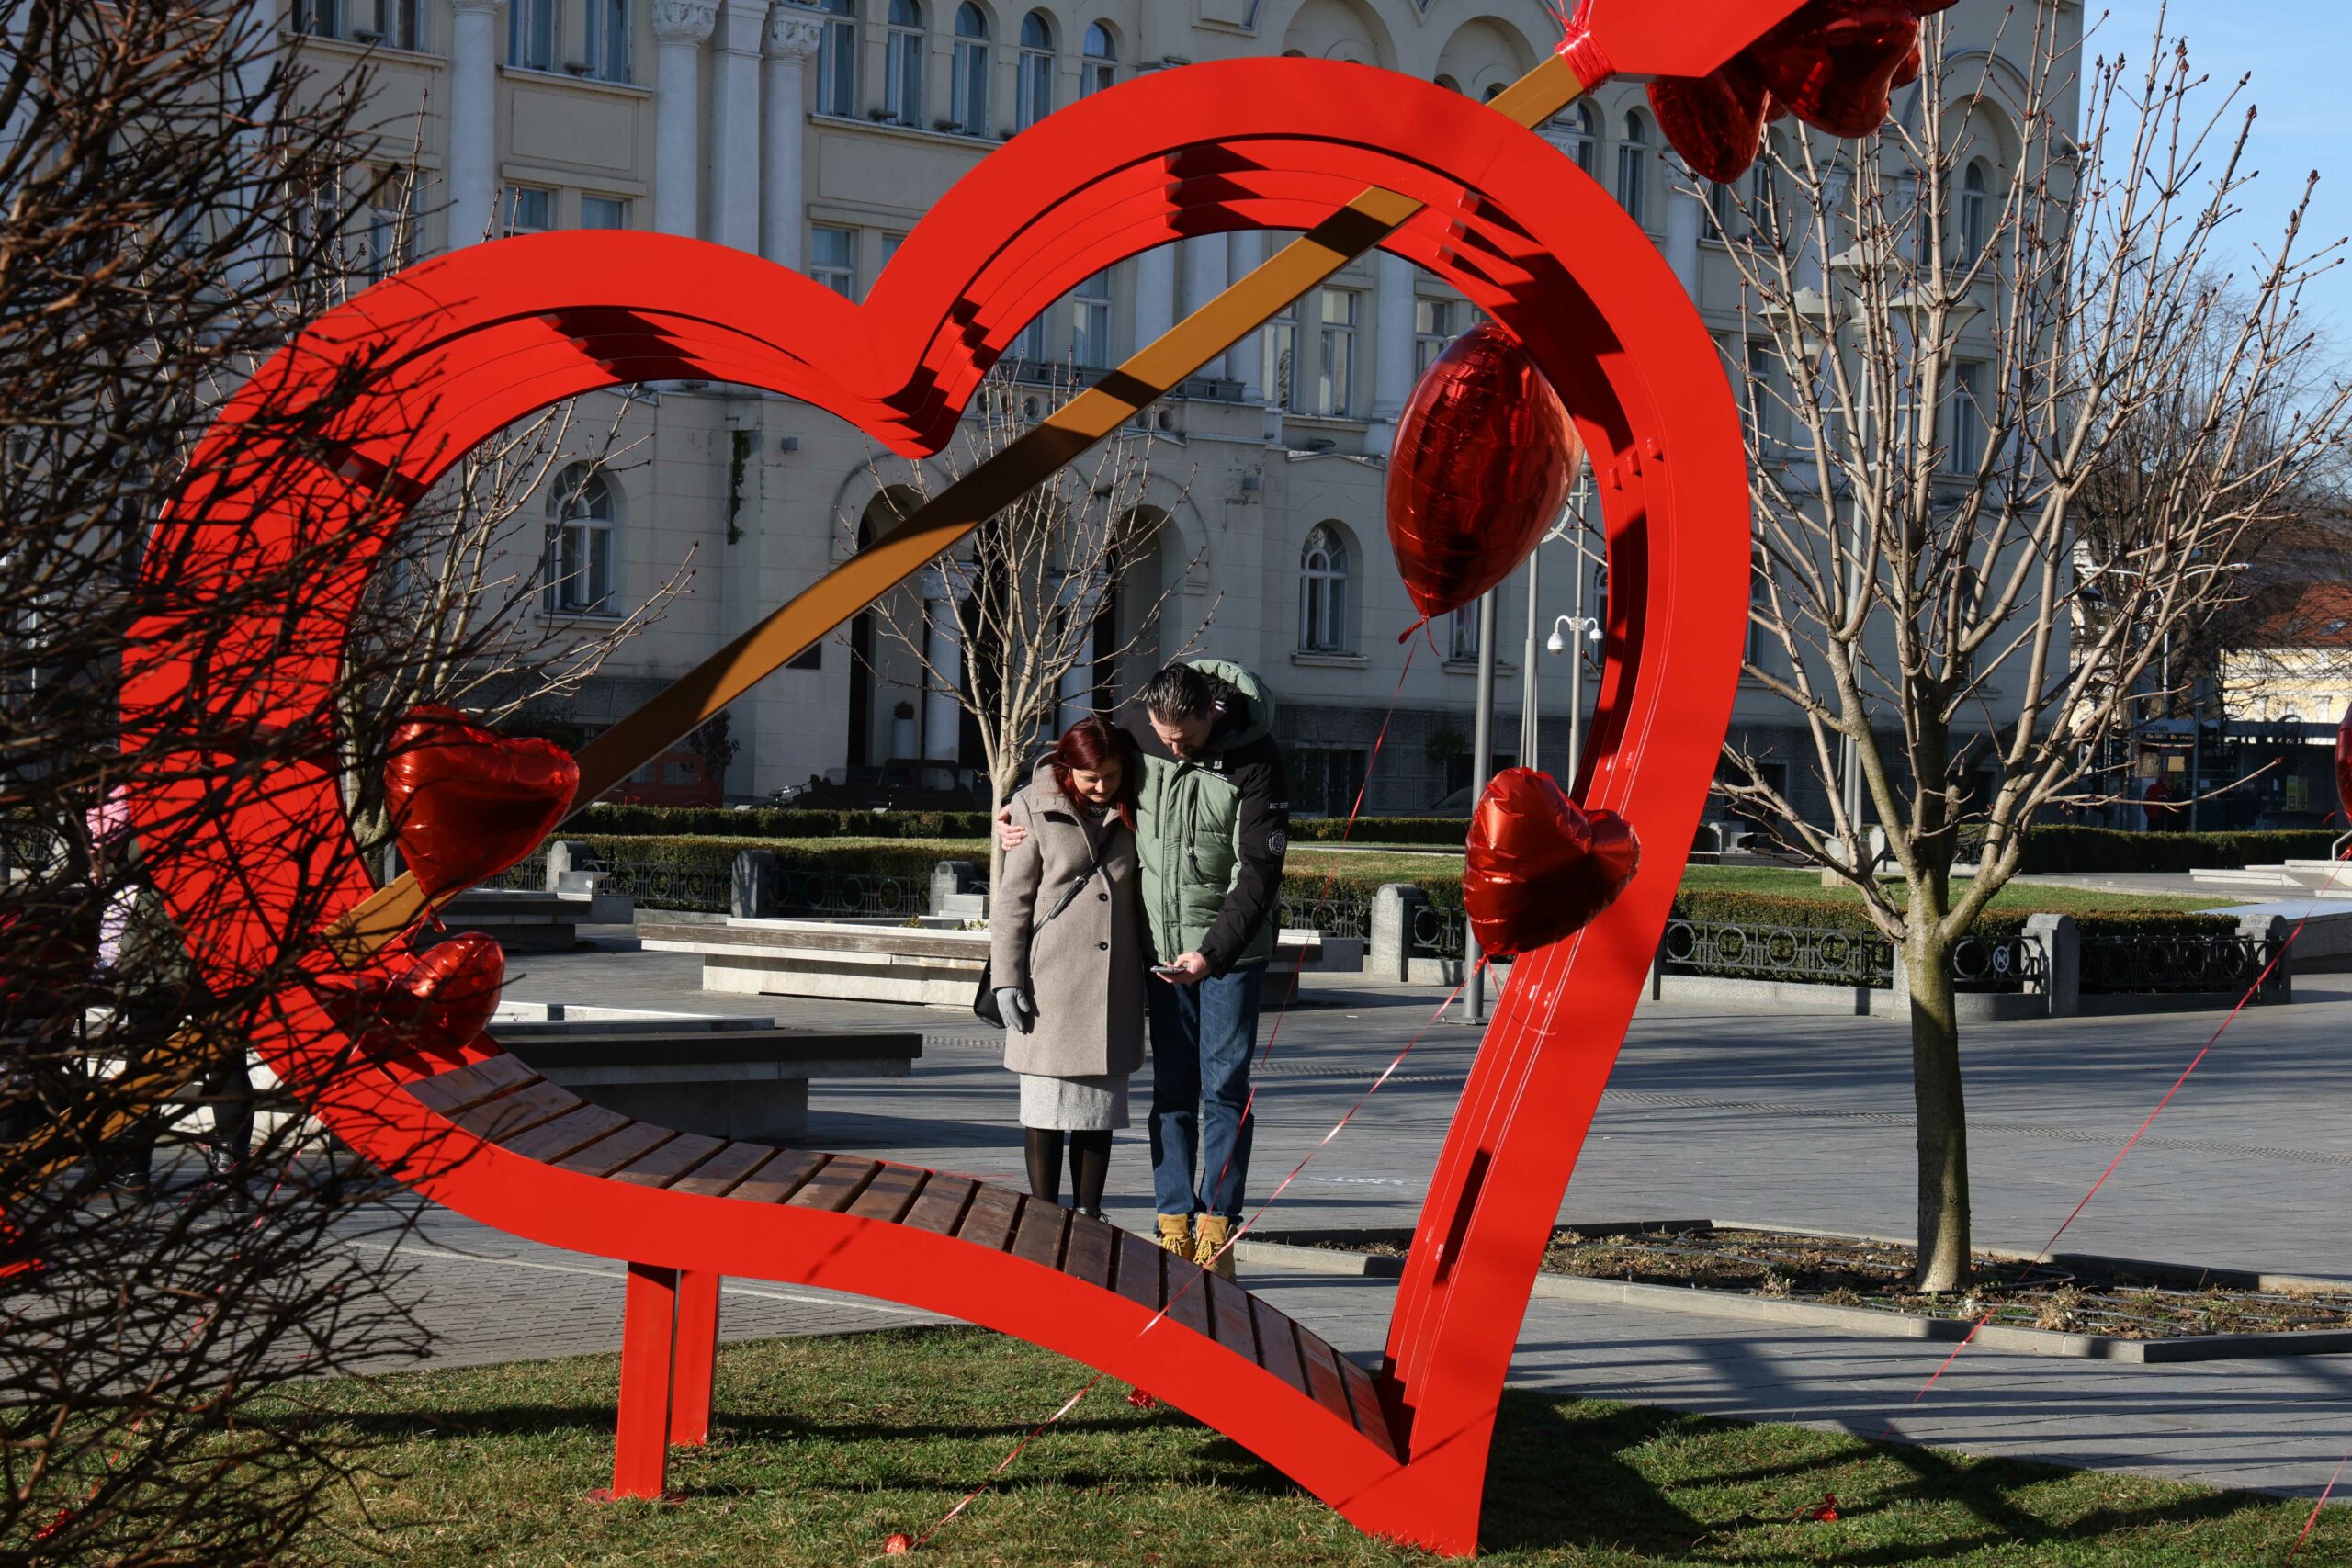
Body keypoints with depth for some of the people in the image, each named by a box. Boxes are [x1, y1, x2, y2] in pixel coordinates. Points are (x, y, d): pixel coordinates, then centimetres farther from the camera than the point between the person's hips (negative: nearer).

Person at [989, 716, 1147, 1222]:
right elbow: (1012, 899, -1)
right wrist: (1006, 978, -6)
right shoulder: (1034, 808, -1)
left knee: (1102, 1101, 7)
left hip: (1114, 985, 4)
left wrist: (1151, 968, 15)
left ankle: (1089, 1212, 16)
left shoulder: (1130, 813, 10)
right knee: (1047, 1102, 1)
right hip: (1051, 980, -4)